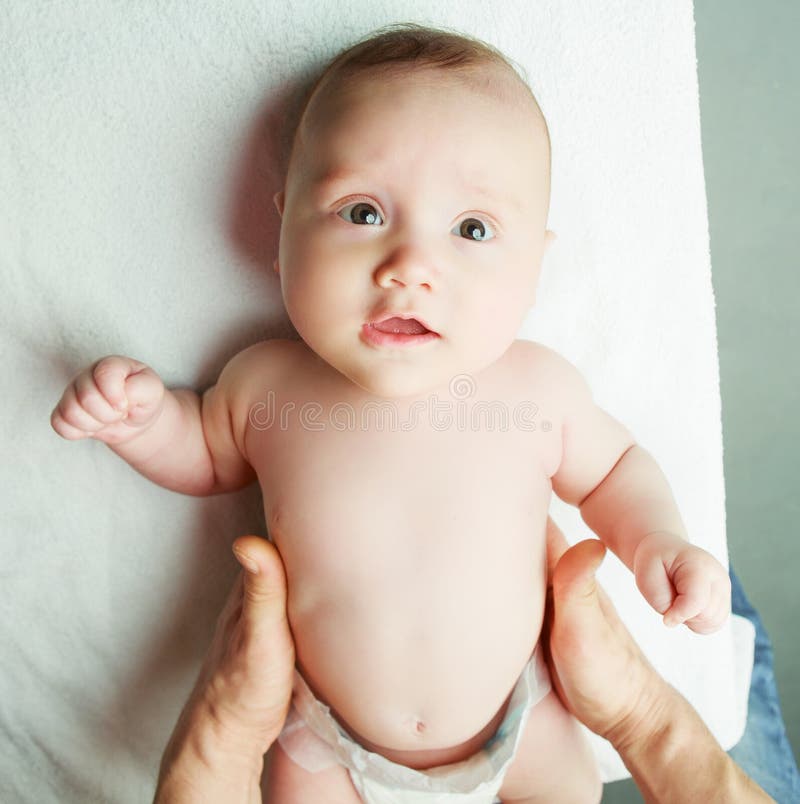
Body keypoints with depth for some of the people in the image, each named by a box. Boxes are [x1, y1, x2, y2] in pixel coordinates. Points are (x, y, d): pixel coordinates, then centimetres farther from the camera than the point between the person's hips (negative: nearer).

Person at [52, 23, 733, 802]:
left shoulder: (540, 388, -24)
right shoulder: (264, 384, -23)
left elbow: (613, 468, -3)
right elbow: (210, 453, 0)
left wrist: (658, 540, -21)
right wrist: (145, 416, -19)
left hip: (515, 716, 2)